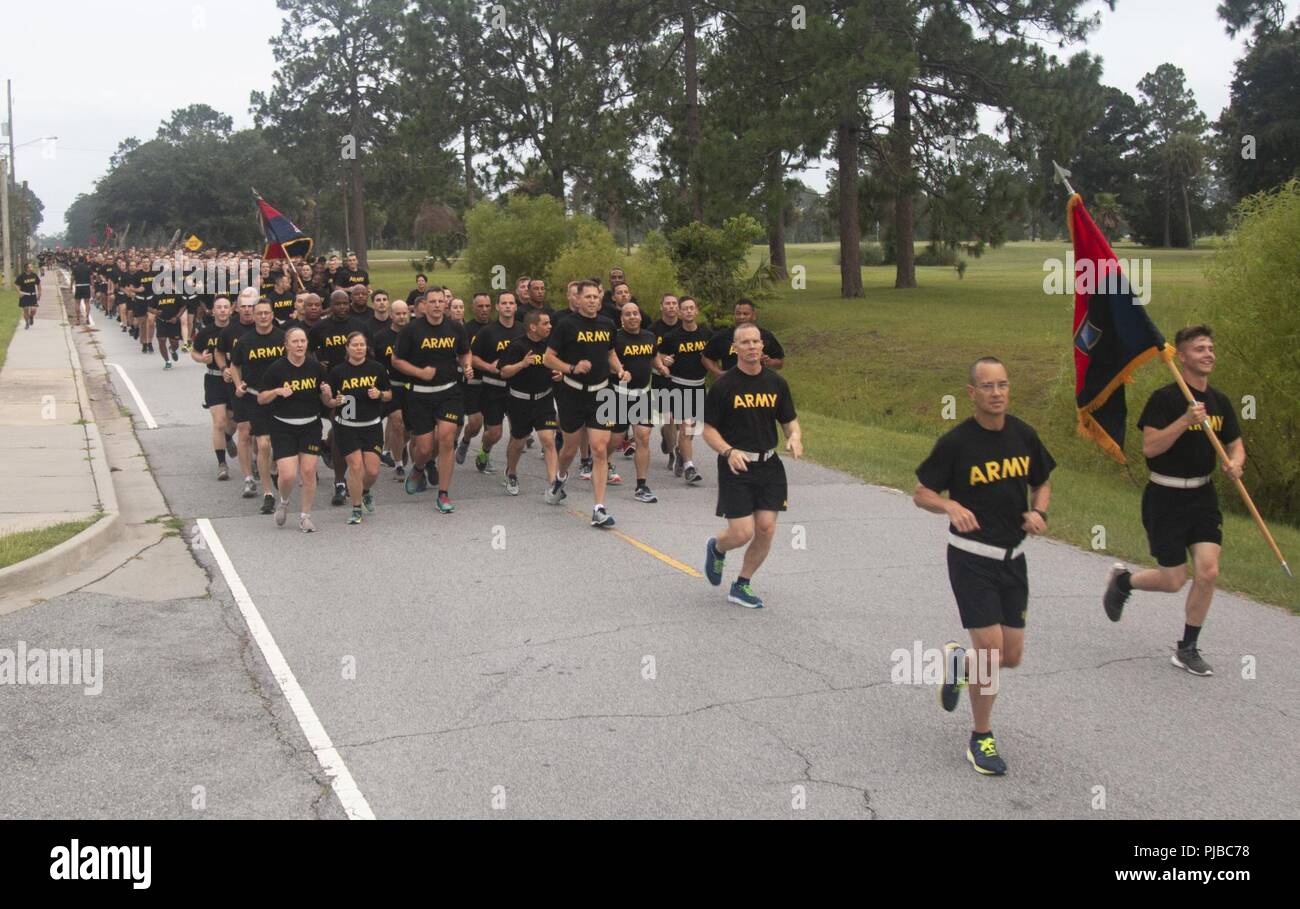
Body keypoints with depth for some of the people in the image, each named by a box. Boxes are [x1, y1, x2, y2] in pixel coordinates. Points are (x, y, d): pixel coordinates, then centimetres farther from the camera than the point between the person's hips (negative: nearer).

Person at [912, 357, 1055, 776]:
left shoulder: (1024, 435, 1)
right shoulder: (955, 442, -12)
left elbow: (1042, 484, 15)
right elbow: (921, 493, -5)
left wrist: (1038, 513, -6)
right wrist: (951, 507, -25)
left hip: (1012, 557, 5)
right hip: (971, 557, -5)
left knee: (1011, 658, 7)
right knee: (991, 650, -9)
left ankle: (957, 662, 40)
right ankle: (981, 738, 12)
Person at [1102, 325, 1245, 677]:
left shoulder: (1220, 401, 7)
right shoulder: (1165, 398, -13)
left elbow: (1235, 445, 15)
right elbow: (1149, 447, -19)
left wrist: (1235, 463, -8)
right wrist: (1186, 420, -29)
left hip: (1203, 496, 5)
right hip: (1165, 499, -5)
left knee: (1208, 572, -7)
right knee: (1174, 581, -1)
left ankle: (1187, 648, 11)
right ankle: (1122, 580, 31)